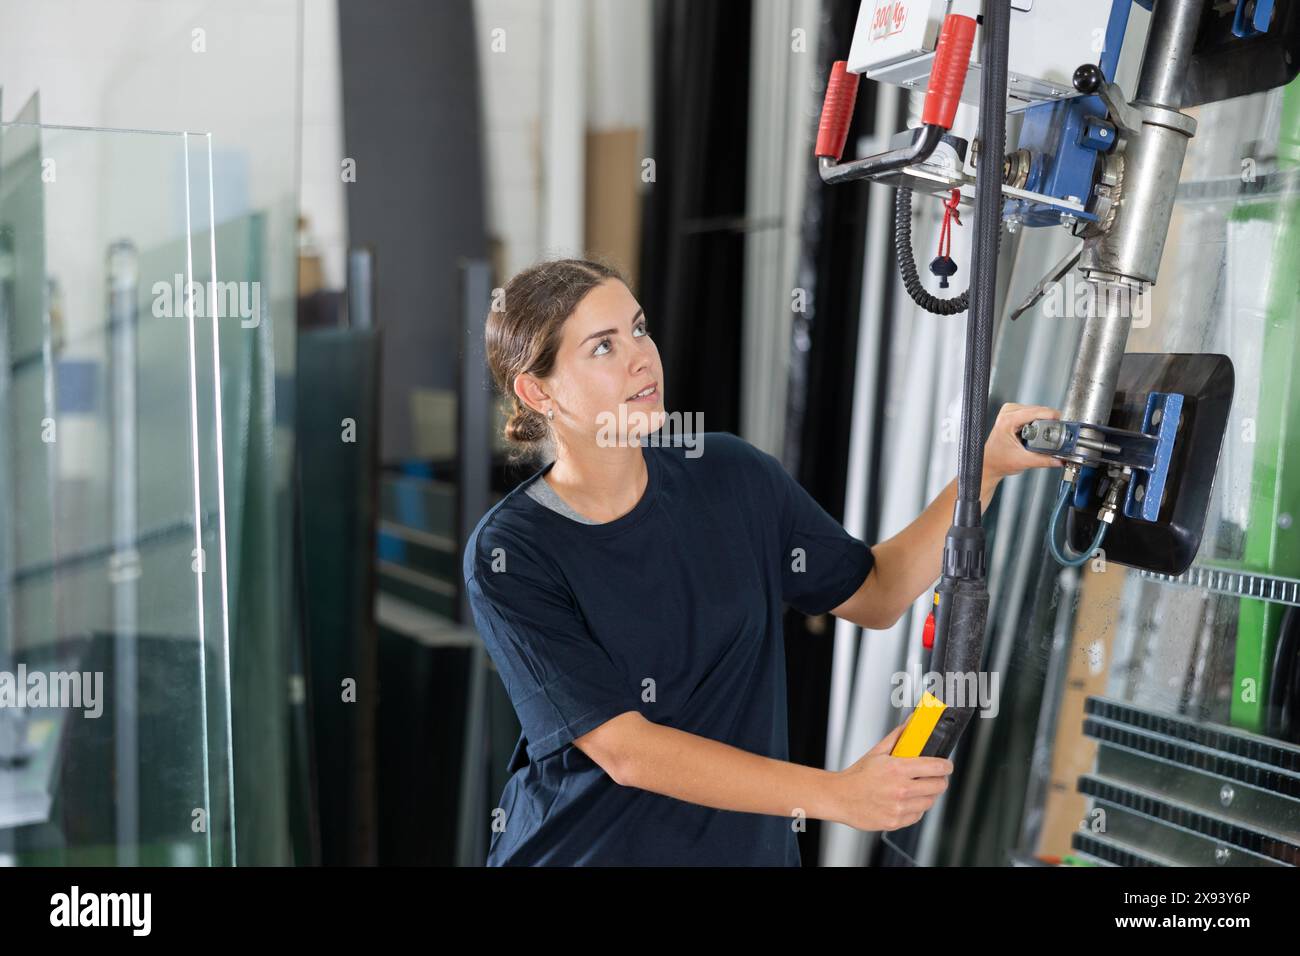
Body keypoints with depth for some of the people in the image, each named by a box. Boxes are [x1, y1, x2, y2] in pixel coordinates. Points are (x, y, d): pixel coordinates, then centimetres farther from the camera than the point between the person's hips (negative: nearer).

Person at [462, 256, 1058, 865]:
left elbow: (876, 596, 3)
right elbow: (624, 751, -23)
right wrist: (836, 794, -27)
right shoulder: (507, 555, -17)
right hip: (576, 847, -3)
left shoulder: (730, 476, -6)